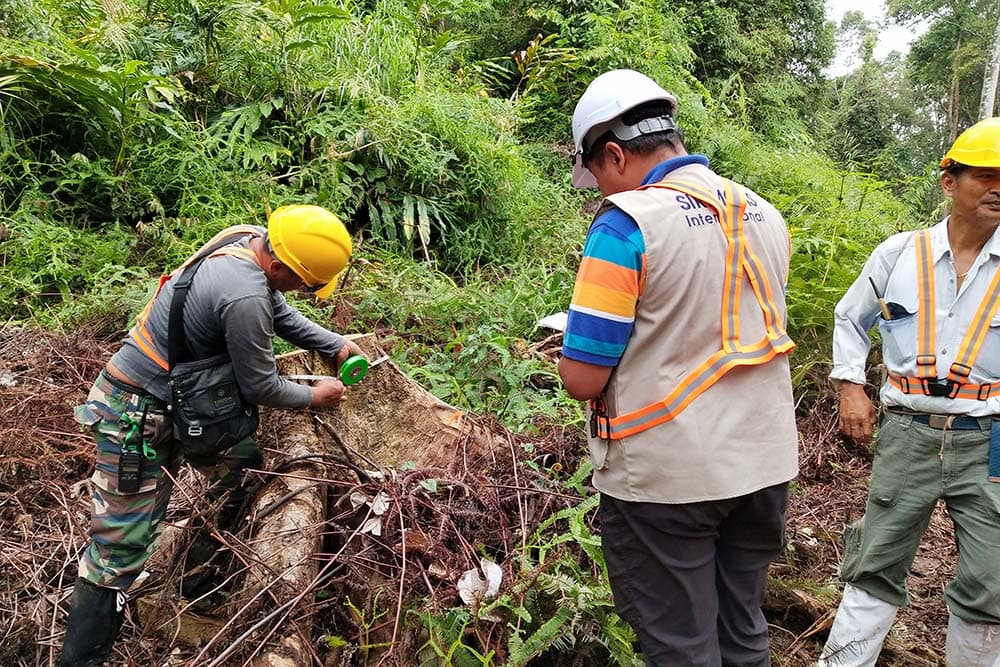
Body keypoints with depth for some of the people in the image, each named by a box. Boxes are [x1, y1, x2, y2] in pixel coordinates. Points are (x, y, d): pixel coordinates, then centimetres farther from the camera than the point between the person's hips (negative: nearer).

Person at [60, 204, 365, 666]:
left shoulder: (252, 239, -6)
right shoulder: (246, 298, -33)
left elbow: (281, 314, 11)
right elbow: (260, 386, -19)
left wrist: (336, 346, 6)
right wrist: (313, 397, -2)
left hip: (181, 400, 10)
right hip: (137, 415, -10)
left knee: (245, 466, 18)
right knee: (123, 542, -1)